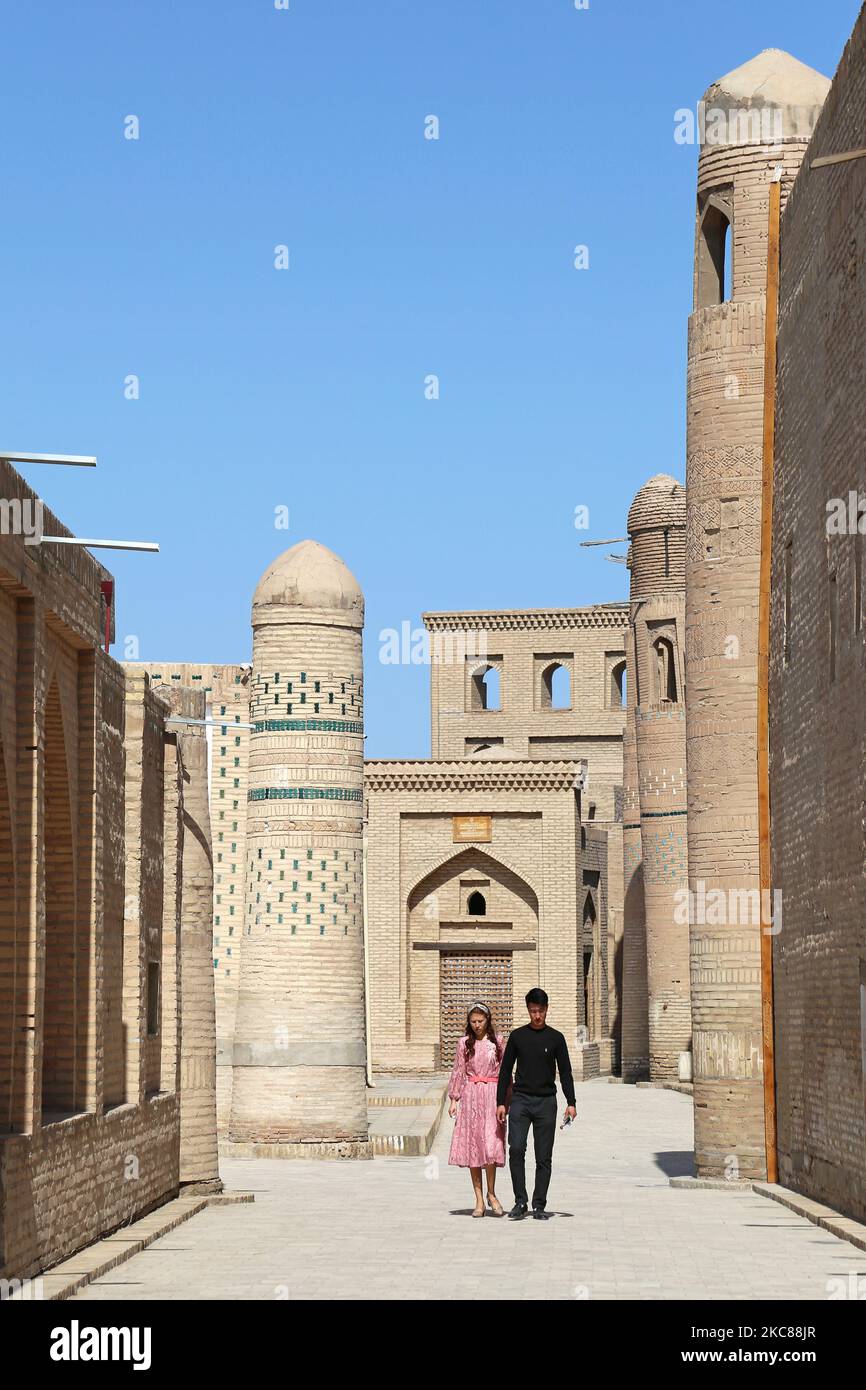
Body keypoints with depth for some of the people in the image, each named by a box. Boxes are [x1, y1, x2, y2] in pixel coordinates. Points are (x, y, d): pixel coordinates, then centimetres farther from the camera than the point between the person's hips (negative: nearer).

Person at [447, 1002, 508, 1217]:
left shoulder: (498, 1042, 5)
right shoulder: (464, 1043, 7)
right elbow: (458, 1072, 9)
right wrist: (454, 1099, 5)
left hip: (492, 1096, -1)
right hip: (470, 1096, 1)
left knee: (491, 1144, -12)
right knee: (472, 1146, 0)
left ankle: (491, 1193, 5)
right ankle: (479, 1200, 5)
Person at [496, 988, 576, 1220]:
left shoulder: (555, 1038, 6)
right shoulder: (517, 1036, 7)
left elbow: (565, 1072, 7)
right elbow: (505, 1070, 9)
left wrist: (571, 1102, -2)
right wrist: (501, 1102, 3)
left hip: (546, 1101, 0)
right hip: (520, 1099, 0)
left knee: (544, 1157, 1)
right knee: (516, 1149, -15)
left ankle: (539, 1205, 8)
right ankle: (520, 1202, -8)